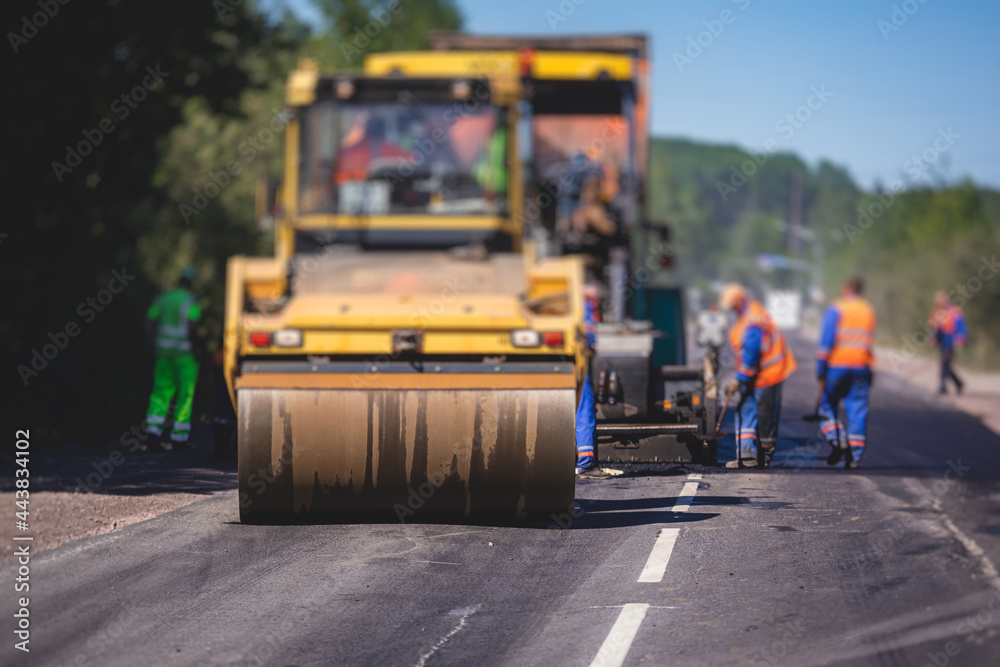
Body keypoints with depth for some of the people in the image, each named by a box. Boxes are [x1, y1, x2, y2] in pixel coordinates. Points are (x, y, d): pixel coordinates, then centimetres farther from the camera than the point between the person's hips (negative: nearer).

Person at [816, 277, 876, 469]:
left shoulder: (836, 309, -5)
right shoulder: (869, 311, 12)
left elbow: (826, 341, -11)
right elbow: (869, 342, 14)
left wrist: (820, 369, -9)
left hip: (837, 366, -4)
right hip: (861, 369, 4)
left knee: (827, 405, 7)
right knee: (857, 410, 5)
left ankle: (838, 442, -13)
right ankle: (855, 456, 2)